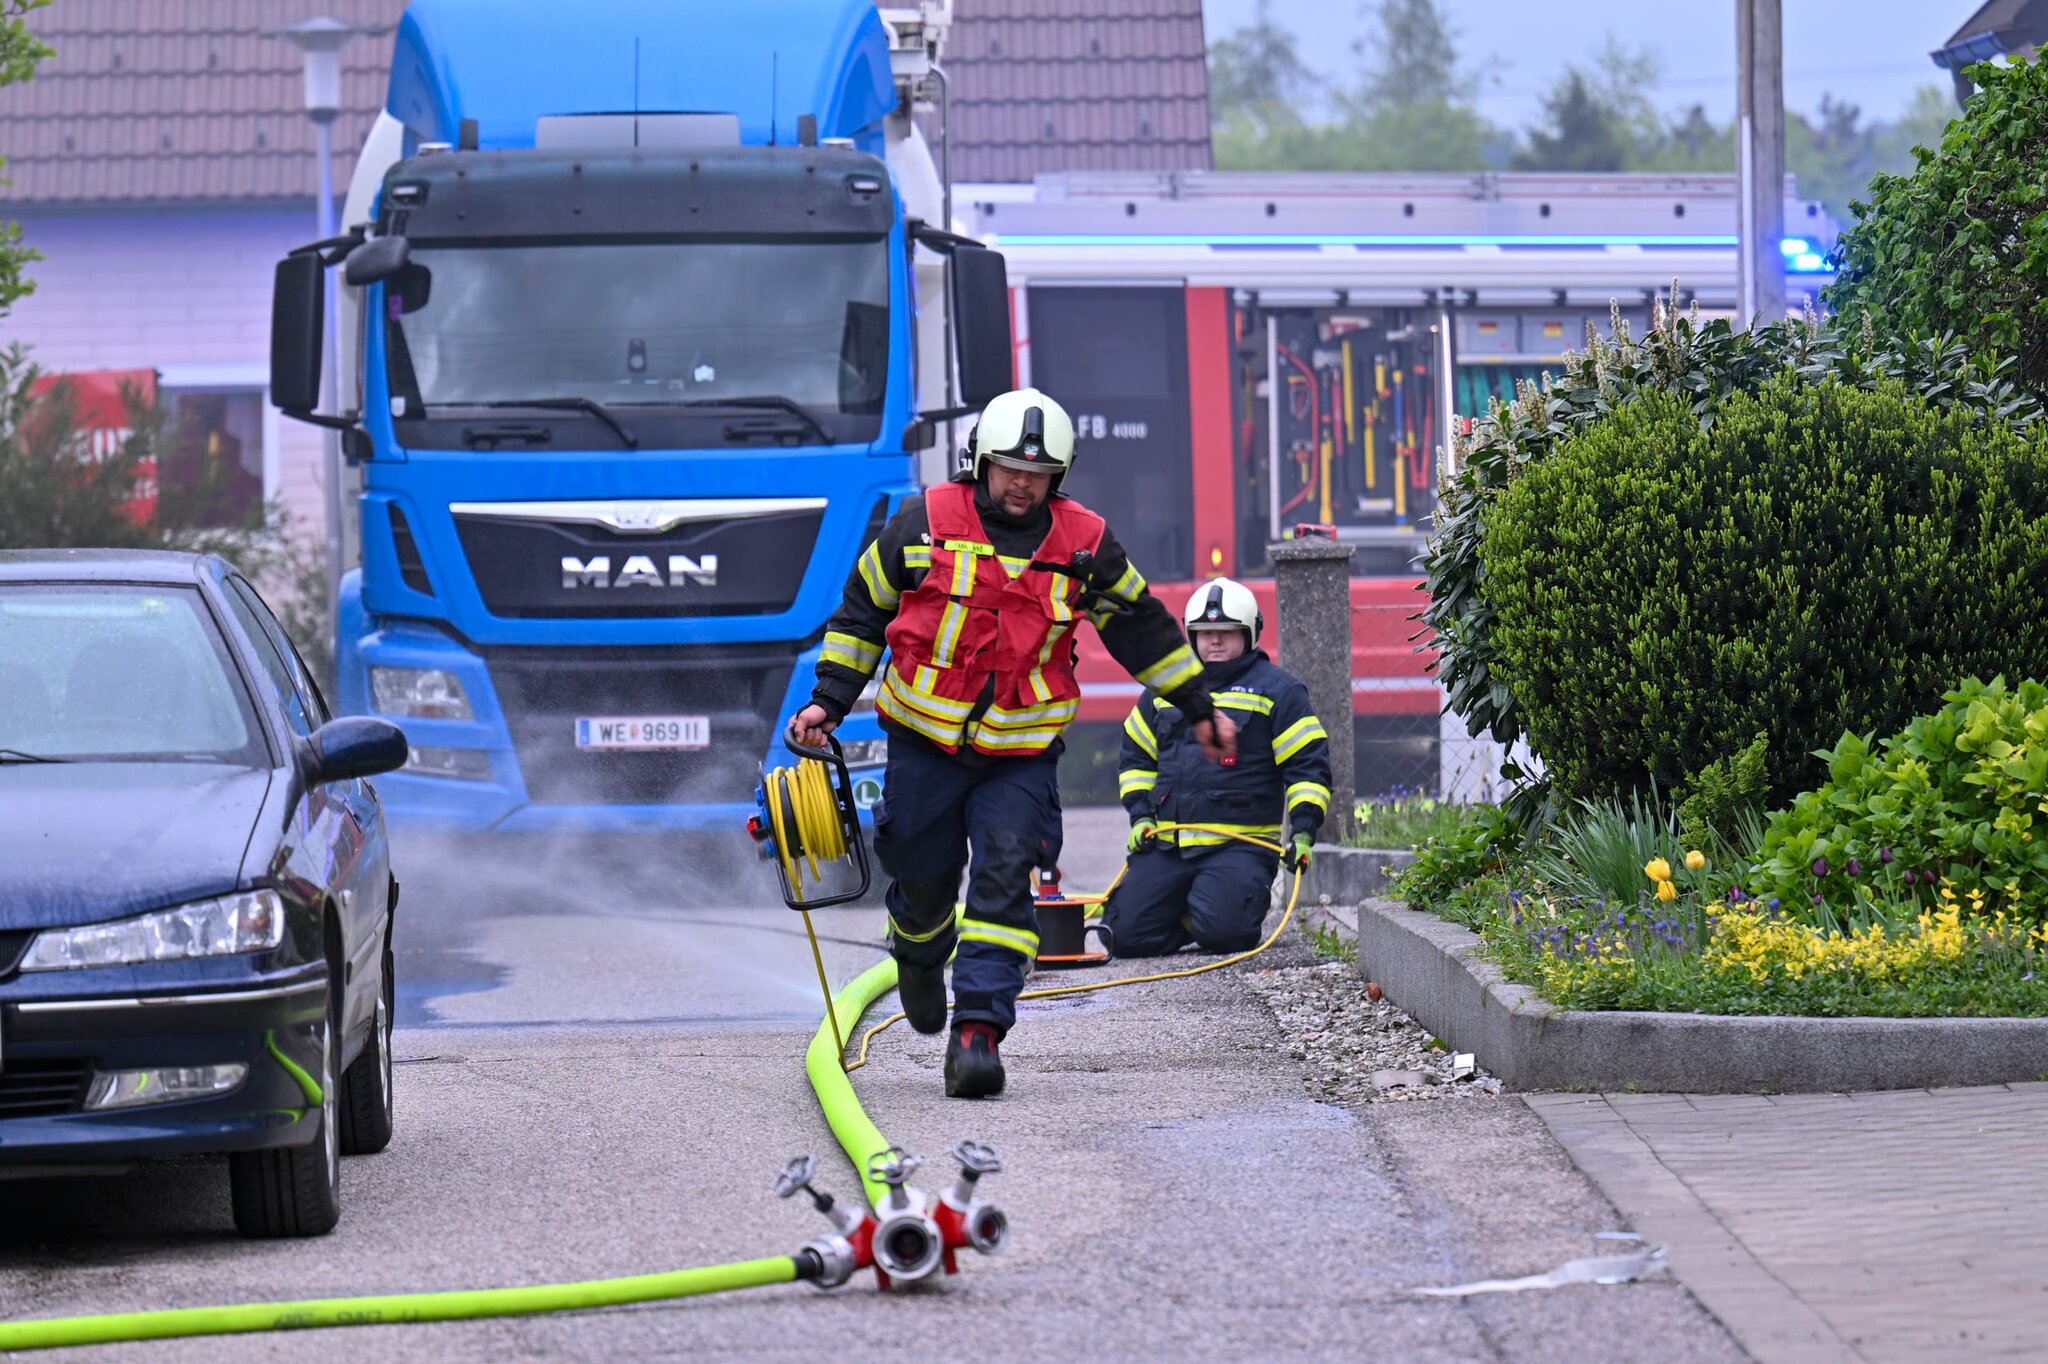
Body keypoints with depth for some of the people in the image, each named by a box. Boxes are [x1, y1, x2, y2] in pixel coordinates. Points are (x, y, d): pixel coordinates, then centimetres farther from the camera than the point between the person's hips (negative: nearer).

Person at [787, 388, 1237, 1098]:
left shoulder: (1083, 544, -1)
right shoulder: (923, 524, -5)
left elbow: (1141, 625, 13)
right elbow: (862, 609, 7)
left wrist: (1198, 709, 19)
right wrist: (829, 699, 1)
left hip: (1022, 752, 0)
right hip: (926, 742, 0)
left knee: (1004, 878, -15)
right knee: (924, 877, 10)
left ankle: (979, 1028, -17)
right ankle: (919, 959, 45)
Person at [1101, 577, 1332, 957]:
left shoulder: (1277, 691, 4)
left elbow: (1308, 764, 1)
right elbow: (1136, 755, 26)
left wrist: (1303, 831, -11)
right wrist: (1141, 815, 11)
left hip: (1241, 846, -4)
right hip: (1165, 846, 4)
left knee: (1220, 931, -27)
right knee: (1127, 934, -12)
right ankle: (1185, 910, 18)